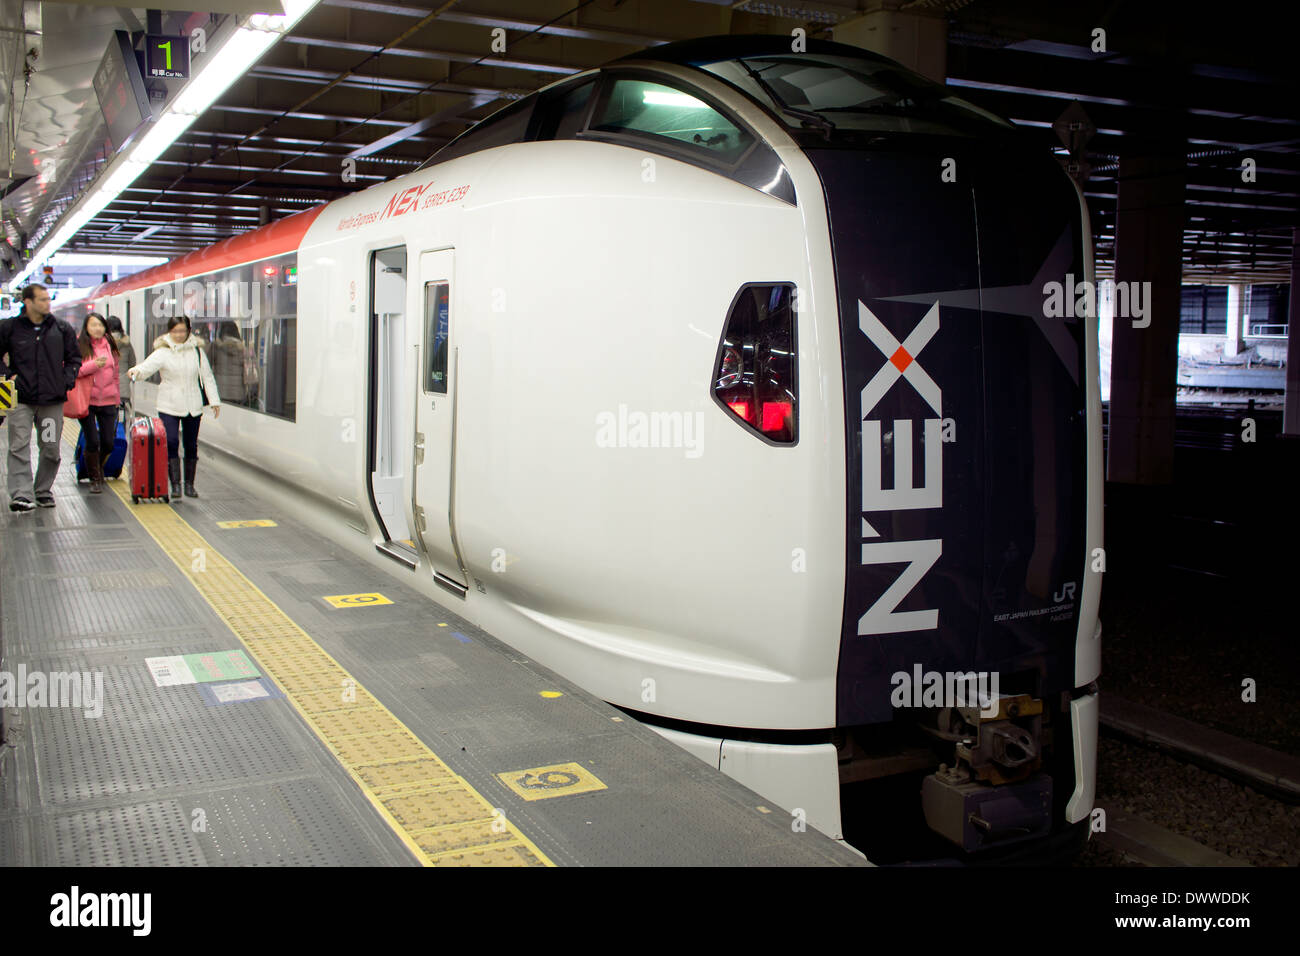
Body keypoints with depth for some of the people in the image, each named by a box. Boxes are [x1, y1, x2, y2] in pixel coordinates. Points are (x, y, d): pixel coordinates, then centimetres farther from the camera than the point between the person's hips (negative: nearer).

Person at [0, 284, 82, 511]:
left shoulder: (61, 329, 8)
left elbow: (74, 358, 16)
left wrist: (68, 379, 2)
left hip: (52, 399, 2)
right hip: (21, 400, -2)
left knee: (51, 449, 7)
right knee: (19, 447, -9)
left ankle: (44, 491, 21)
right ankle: (21, 495, -12)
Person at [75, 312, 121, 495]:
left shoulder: (110, 345, 10)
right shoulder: (79, 345, -4)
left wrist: (116, 397, 17)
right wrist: (94, 365, -20)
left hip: (108, 401, 4)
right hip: (87, 400, -4)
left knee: (108, 442, 4)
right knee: (92, 442, -5)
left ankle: (99, 467, 34)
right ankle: (95, 479, 12)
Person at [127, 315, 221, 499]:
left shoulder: (196, 351, 6)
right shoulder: (163, 352, -3)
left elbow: (207, 376, 9)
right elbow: (148, 366, -19)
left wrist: (214, 401, 5)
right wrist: (136, 371, -42)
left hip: (193, 406, 3)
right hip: (169, 407, -2)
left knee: (191, 446, 8)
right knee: (171, 444, -12)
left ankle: (189, 484, 18)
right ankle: (175, 485, -9)